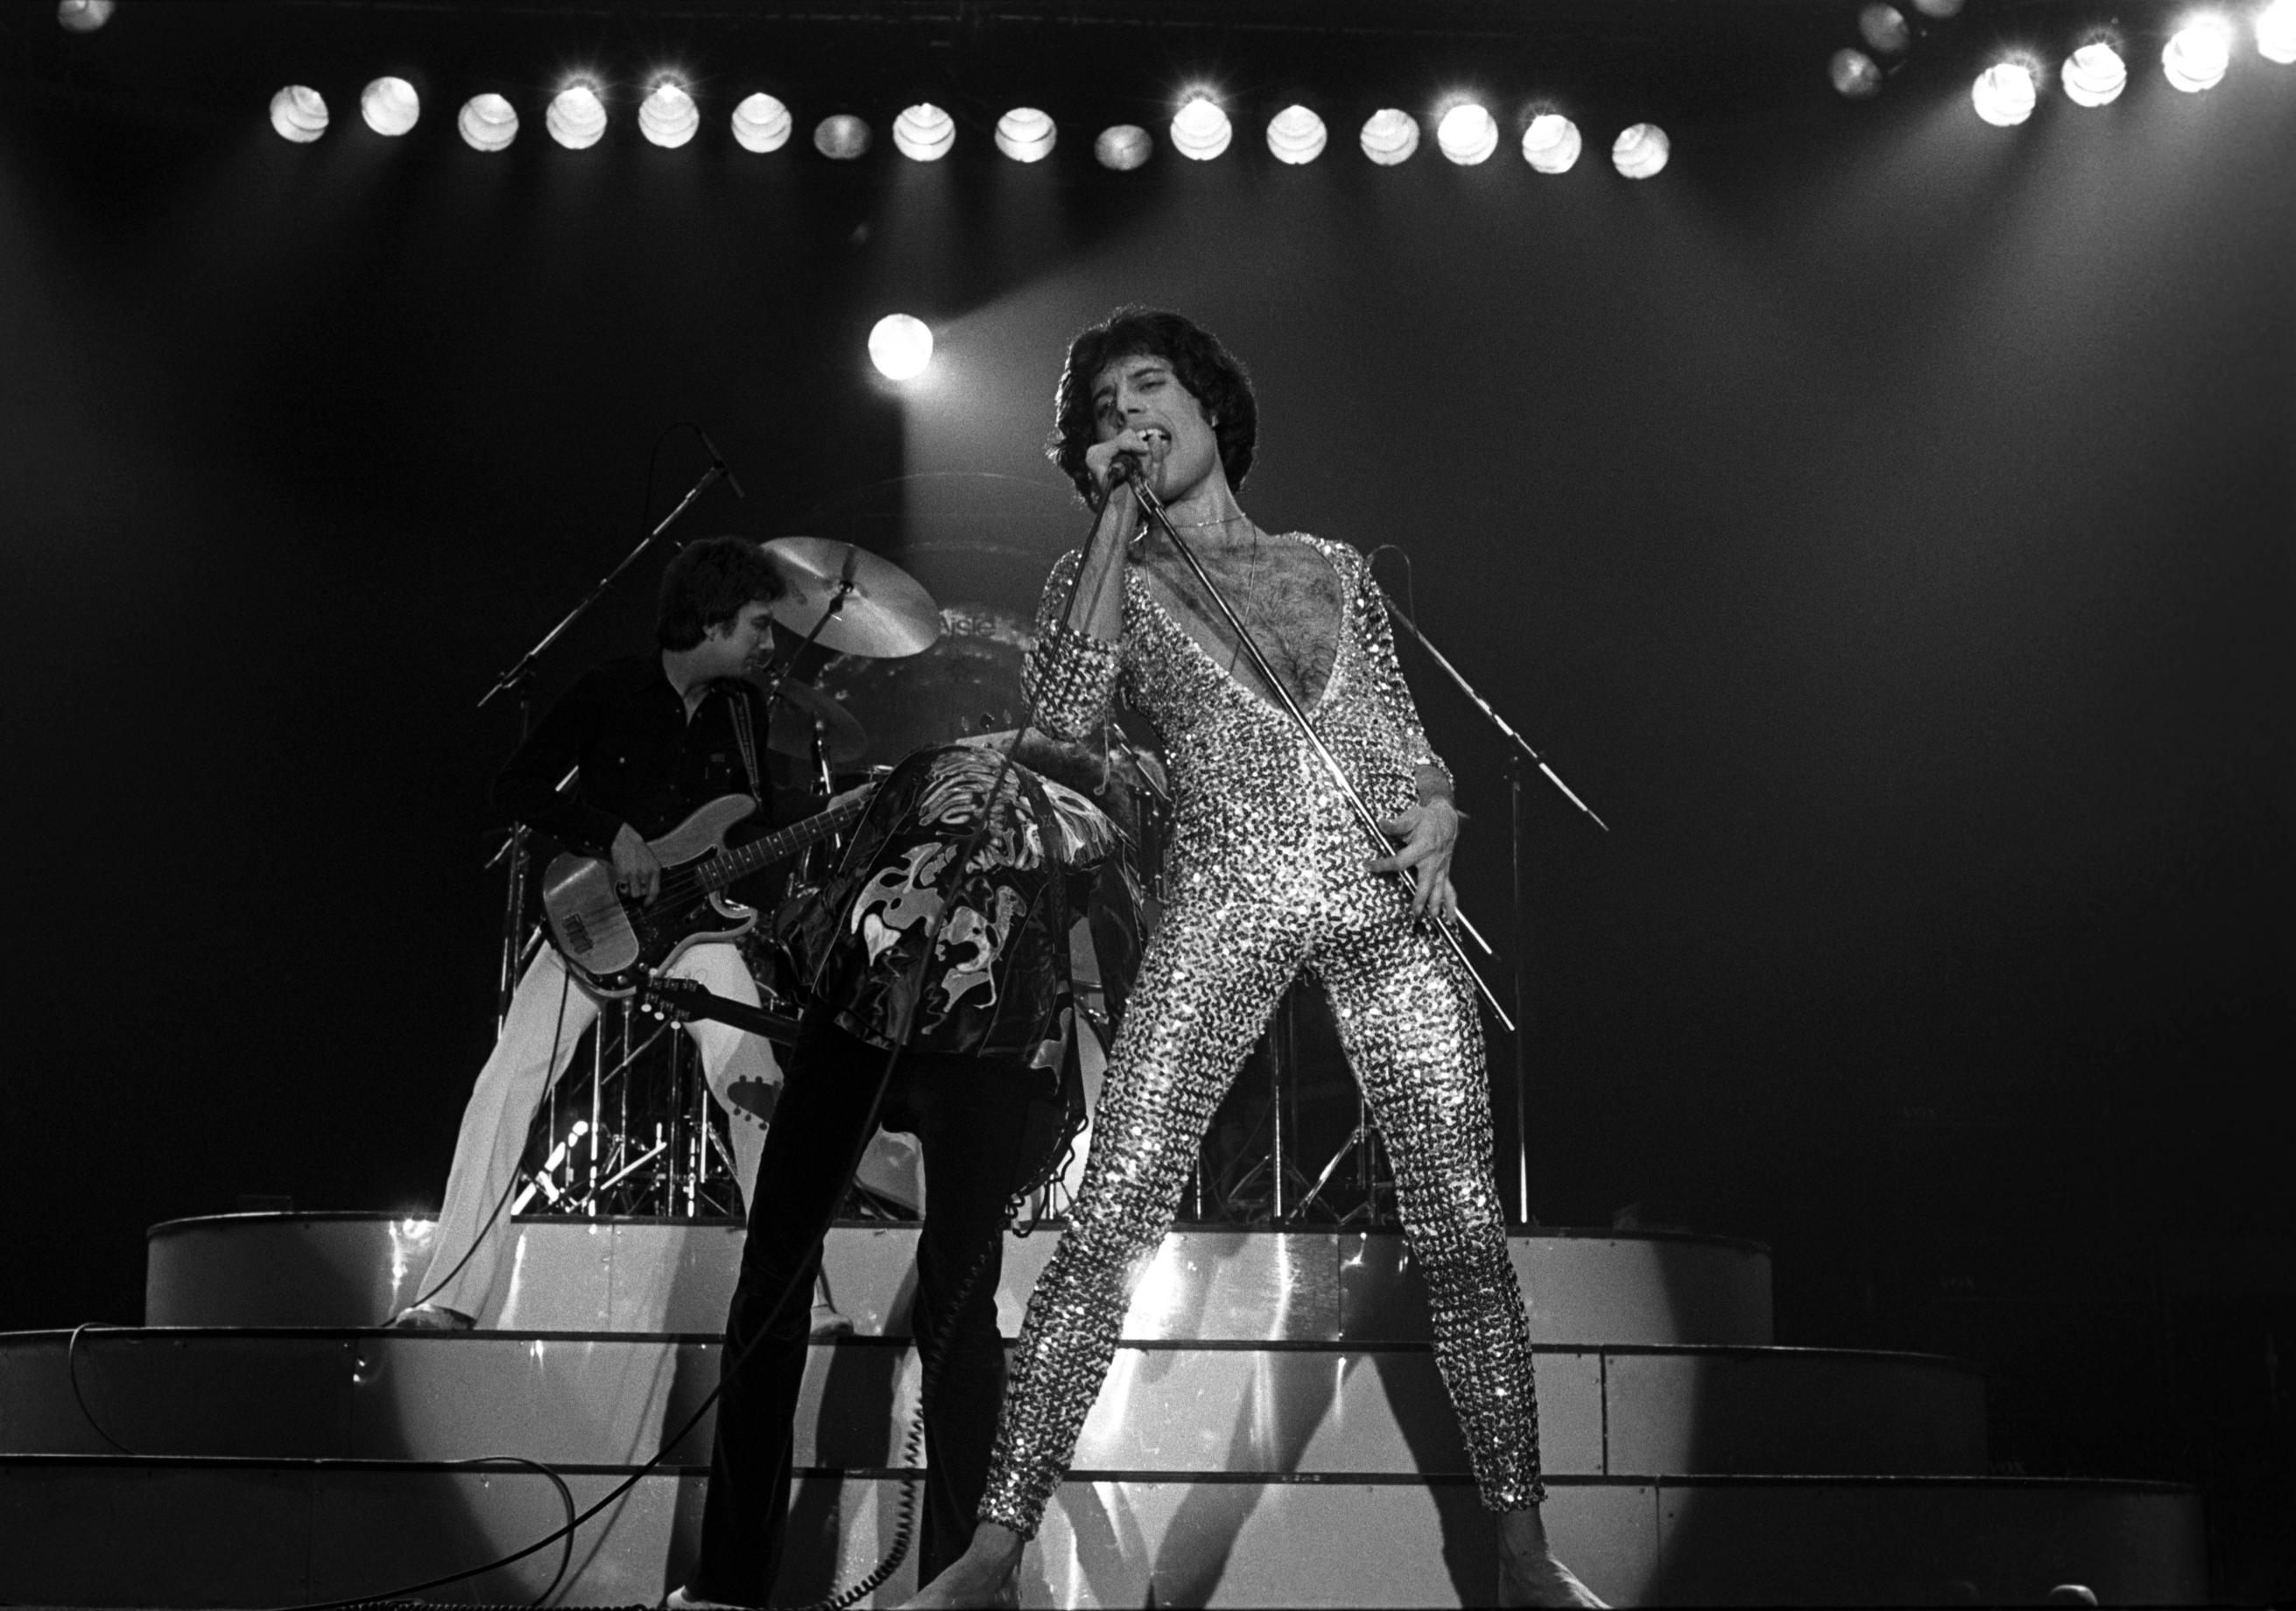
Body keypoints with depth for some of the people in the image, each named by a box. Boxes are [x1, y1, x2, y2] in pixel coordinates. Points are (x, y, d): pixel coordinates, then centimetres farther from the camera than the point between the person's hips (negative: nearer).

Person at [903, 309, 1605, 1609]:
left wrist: (1435, 821, -2)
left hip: (1385, 900, 2)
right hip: (1223, 904, -2)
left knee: (1465, 1229, -4)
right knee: (1109, 1224, -14)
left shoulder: (1334, 568, 21)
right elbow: (1065, 707, -5)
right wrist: (1116, 518, -2)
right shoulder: (1106, 577, 15)